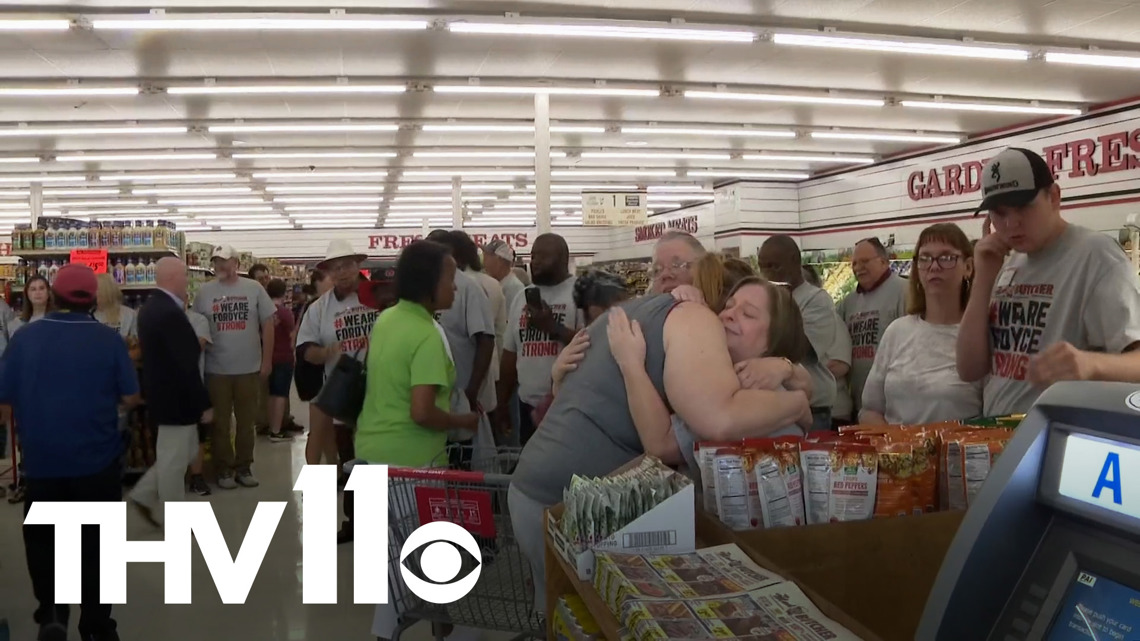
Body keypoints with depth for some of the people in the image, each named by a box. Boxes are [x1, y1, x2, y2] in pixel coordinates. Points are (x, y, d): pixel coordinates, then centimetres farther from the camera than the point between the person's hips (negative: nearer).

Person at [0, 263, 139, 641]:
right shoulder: (108, 339, -11)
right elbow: (130, 397, -6)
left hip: (41, 461, 1)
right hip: (97, 460, -1)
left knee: (42, 539, 21)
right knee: (95, 544, 12)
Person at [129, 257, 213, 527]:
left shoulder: (150, 307, 7)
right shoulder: (170, 313, -25)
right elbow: (186, 365, -24)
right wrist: (204, 403, -18)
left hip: (163, 393, 10)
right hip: (176, 398, -10)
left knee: (185, 452, 22)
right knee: (174, 460, 5)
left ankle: (144, 495, 27)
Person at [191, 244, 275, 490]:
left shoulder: (254, 289, 0)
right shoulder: (204, 292, 1)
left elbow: (267, 325, 3)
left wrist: (267, 361, -1)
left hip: (249, 368, 0)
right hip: (216, 369, 0)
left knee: (246, 422, 10)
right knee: (220, 423, 8)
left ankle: (244, 467, 22)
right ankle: (224, 469, 19)